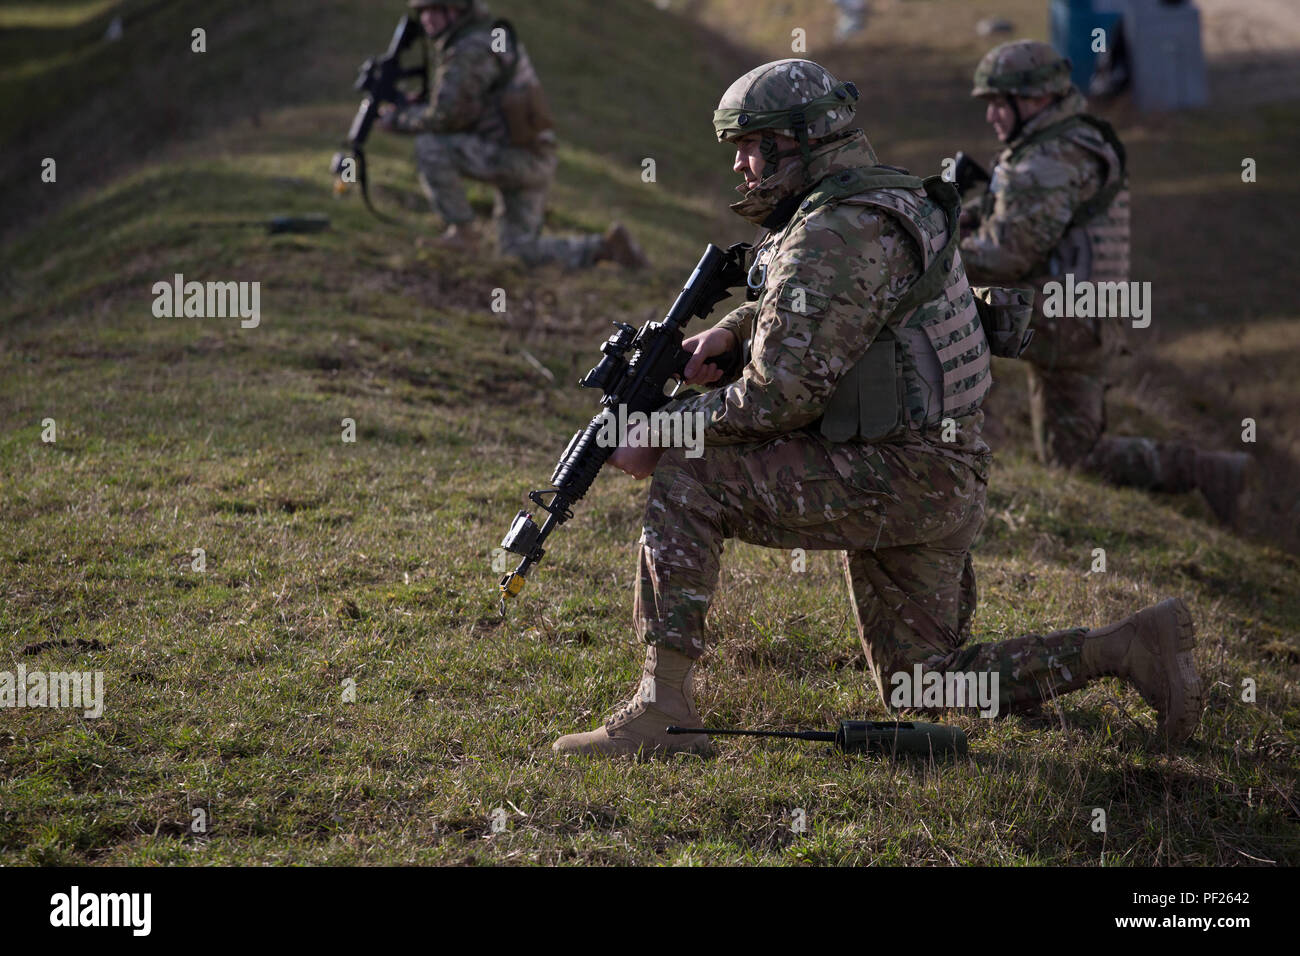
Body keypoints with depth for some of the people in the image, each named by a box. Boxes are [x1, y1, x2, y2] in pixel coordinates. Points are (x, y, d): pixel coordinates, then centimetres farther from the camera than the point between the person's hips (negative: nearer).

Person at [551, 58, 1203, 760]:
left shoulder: (834, 237, -17)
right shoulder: (892, 202, 15)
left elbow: (777, 397, -21)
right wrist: (731, 328, 18)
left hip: (896, 477, -10)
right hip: (946, 486, 10)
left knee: (684, 480, -10)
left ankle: (663, 707, -15)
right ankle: (1135, 648, 14)